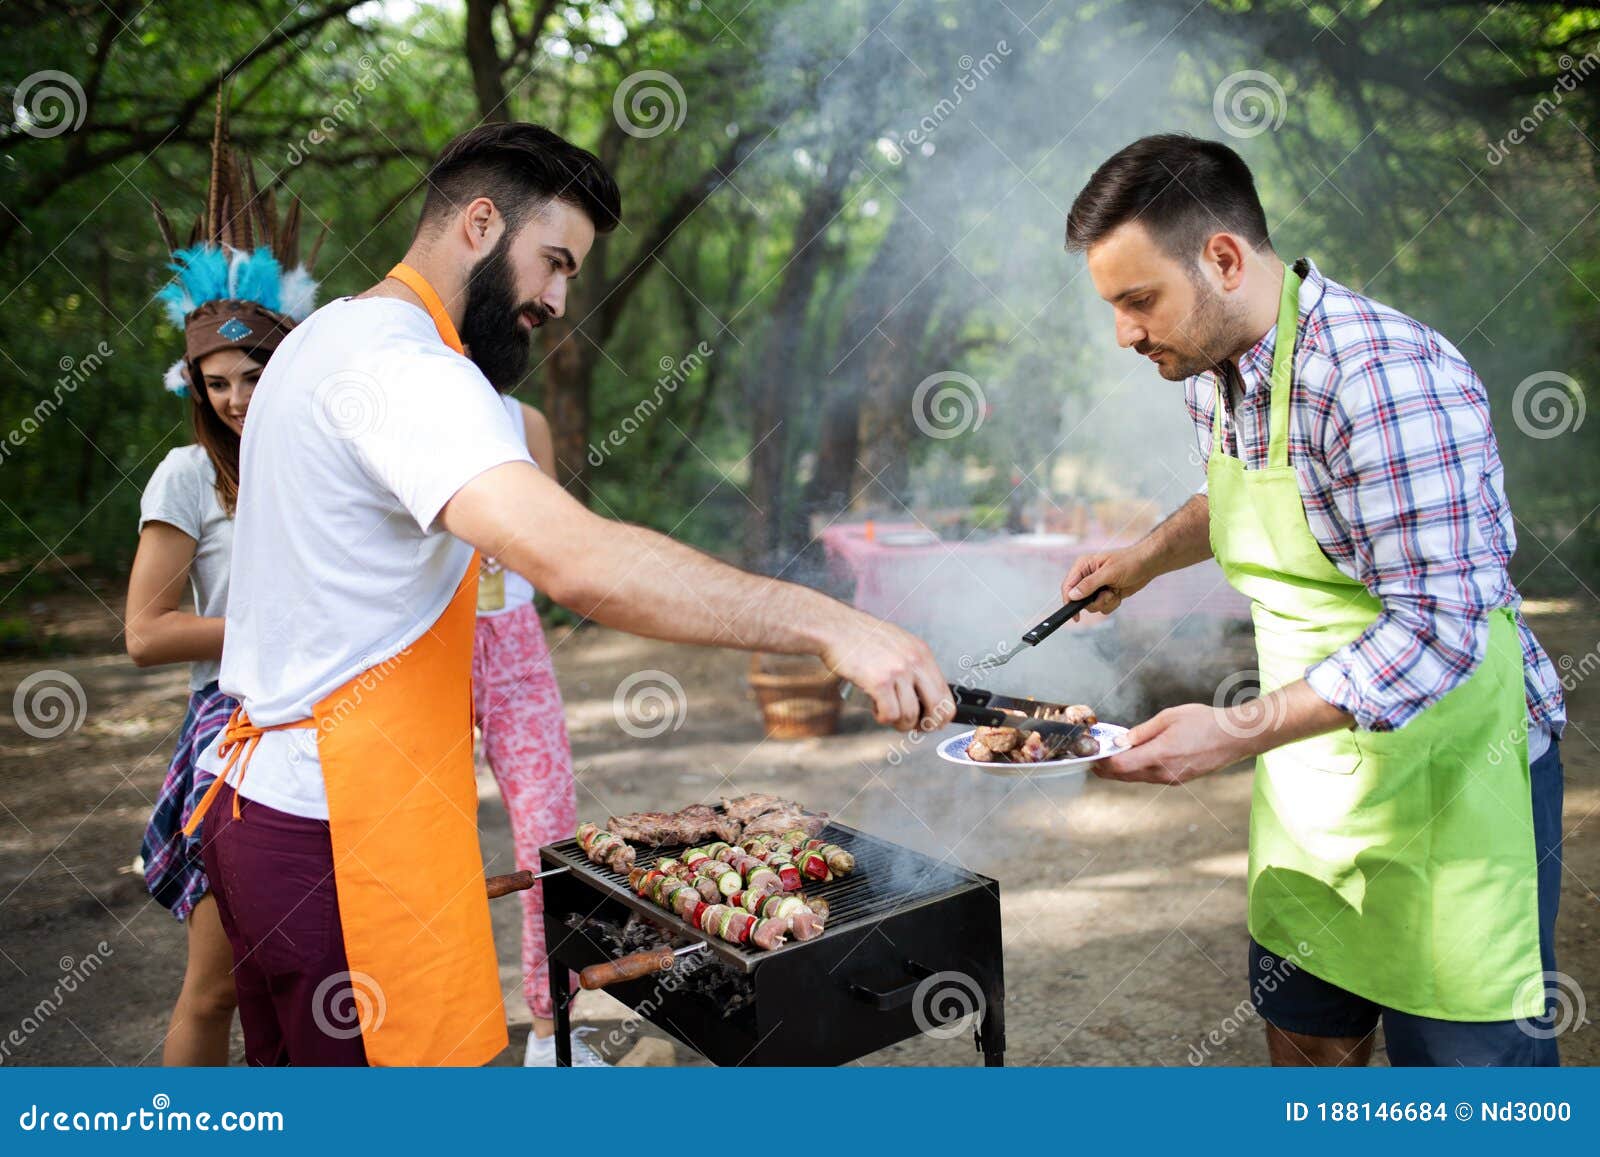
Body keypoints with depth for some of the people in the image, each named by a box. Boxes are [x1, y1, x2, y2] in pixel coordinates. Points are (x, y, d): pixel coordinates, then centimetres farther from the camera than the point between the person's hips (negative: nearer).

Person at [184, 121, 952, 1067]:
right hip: (344, 836, -11)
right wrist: (829, 624, -34)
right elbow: (578, 560, -36)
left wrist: (450, 693, 15)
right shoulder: (402, 366, -19)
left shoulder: (331, 339, 15)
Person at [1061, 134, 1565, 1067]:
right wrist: (1146, 559, 14)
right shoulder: (1212, 371, 2)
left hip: (1449, 772, -7)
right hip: (1312, 766, 8)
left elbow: (1440, 630, -29)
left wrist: (1239, 732, -31)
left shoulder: (1385, 378, -26)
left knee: (1462, 1053, 5)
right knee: (1302, 1026, 19)